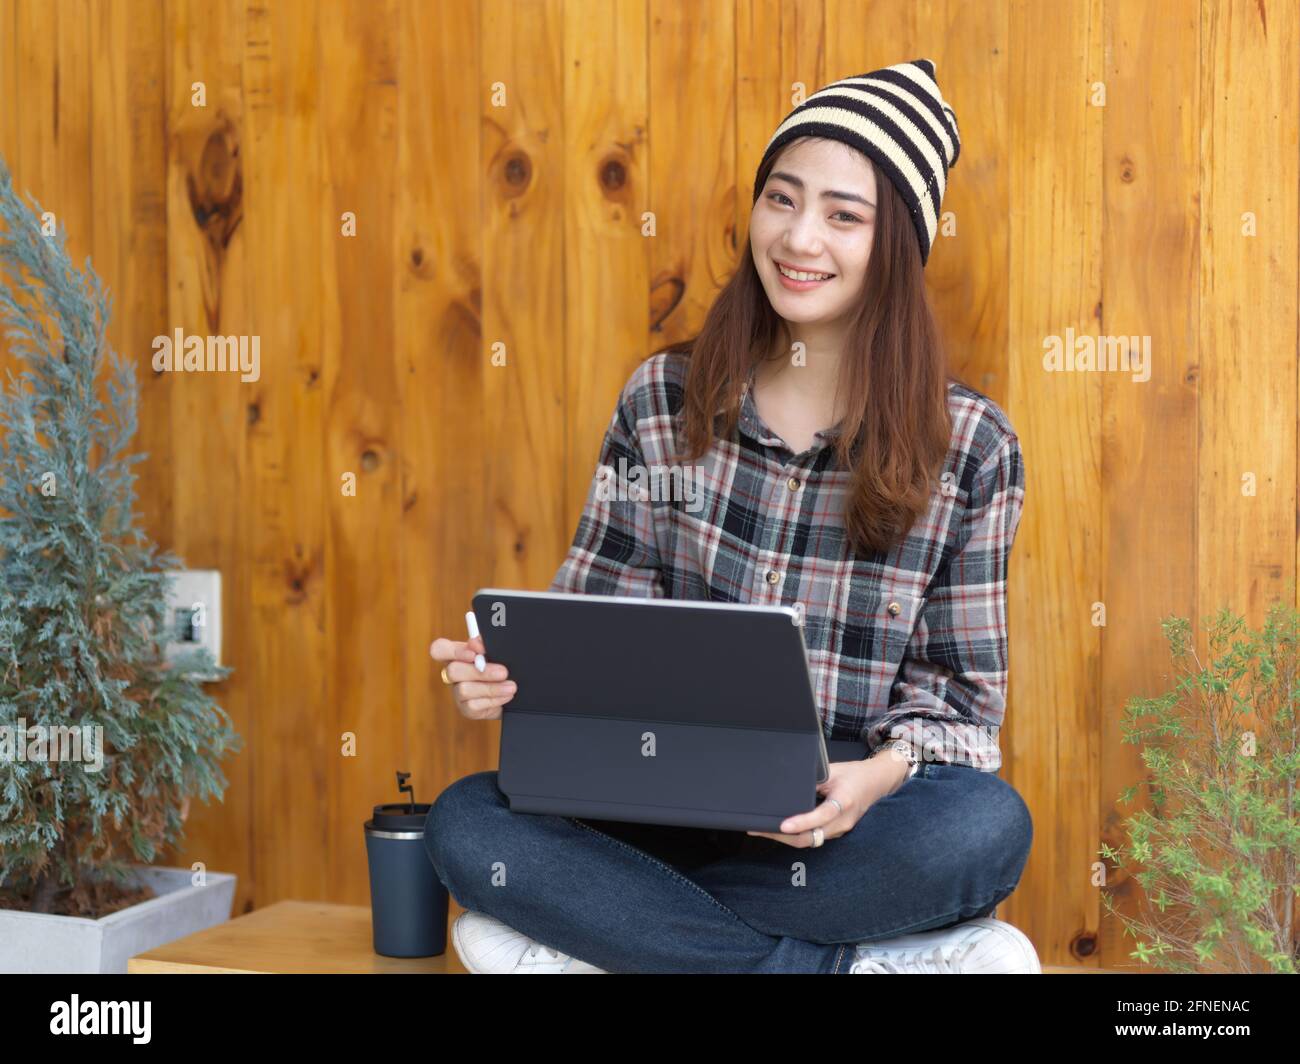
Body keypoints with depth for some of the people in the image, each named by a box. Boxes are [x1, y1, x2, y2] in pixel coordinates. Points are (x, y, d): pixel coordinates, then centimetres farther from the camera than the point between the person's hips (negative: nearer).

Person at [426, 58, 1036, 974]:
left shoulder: (970, 447, -1)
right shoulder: (662, 399, 5)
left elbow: (963, 692, 0)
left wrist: (883, 773, -22)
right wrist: (508, 670, -14)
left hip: (851, 834, -1)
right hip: (668, 813, 2)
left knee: (988, 826, -34)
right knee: (465, 823, -26)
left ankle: (618, 931, -18)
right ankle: (858, 961, -21)